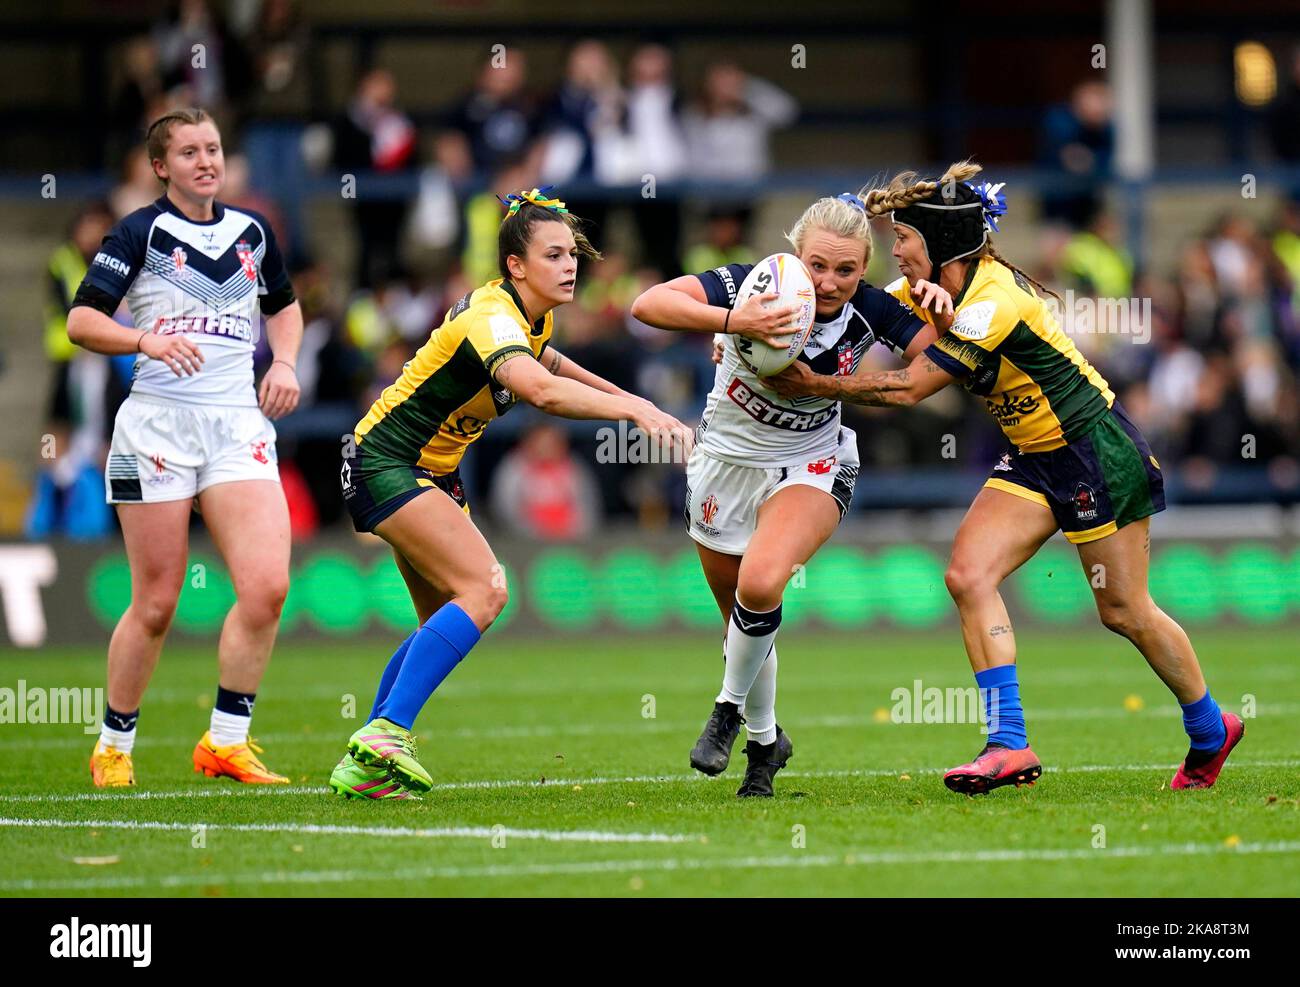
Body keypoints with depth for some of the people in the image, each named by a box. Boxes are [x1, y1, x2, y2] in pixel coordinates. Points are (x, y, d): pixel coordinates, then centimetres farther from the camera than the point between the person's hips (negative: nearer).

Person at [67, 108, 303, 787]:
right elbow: (80, 320, -8)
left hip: (238, 424, 4)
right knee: (156, 605, -2)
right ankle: (113, 748, 16)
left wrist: (285, 362, 14)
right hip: (158, 422, -4)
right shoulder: (140, 232, -1)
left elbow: (283, 305, 31)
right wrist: (145, 339, -24)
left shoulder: (252, 232, 13)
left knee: (267, 586, -13)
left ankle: (225, 742, -2)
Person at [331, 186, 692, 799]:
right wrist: (636, 409, -53)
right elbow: (541, 391, -47)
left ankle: (361, 766, 14)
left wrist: (610, 389, 30)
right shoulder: (491, 316, -26)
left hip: (431, 471, 10)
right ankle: (387, 734, -26)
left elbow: (539, 358, 31)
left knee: (445, 622, 10)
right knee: (484, 590, -23)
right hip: (385, 465, -10)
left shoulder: (531, 315, 4)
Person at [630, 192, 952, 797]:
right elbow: (649, 304, -36)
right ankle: (764, 742, 37)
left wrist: (940, 310, -30)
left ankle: (730, 709, -3)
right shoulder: (750, 288, -25)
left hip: (811, 468, -1)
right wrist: (733, 321, -49)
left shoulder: (868, 311, -17)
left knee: (760, 584, -28)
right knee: (742, 621, 10)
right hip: (726, 464, 1)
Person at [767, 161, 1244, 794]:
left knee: (1124, 612, 3)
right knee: (969, 575, -10)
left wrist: (819, 385, -23)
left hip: (1097, 451, -8)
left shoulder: (994, 302, -28)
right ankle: (1009, 746, -14)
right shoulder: (938, 285, -2)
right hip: (1035, 458, 8)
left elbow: (910, 387, -27)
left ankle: (1211, 732, 26)